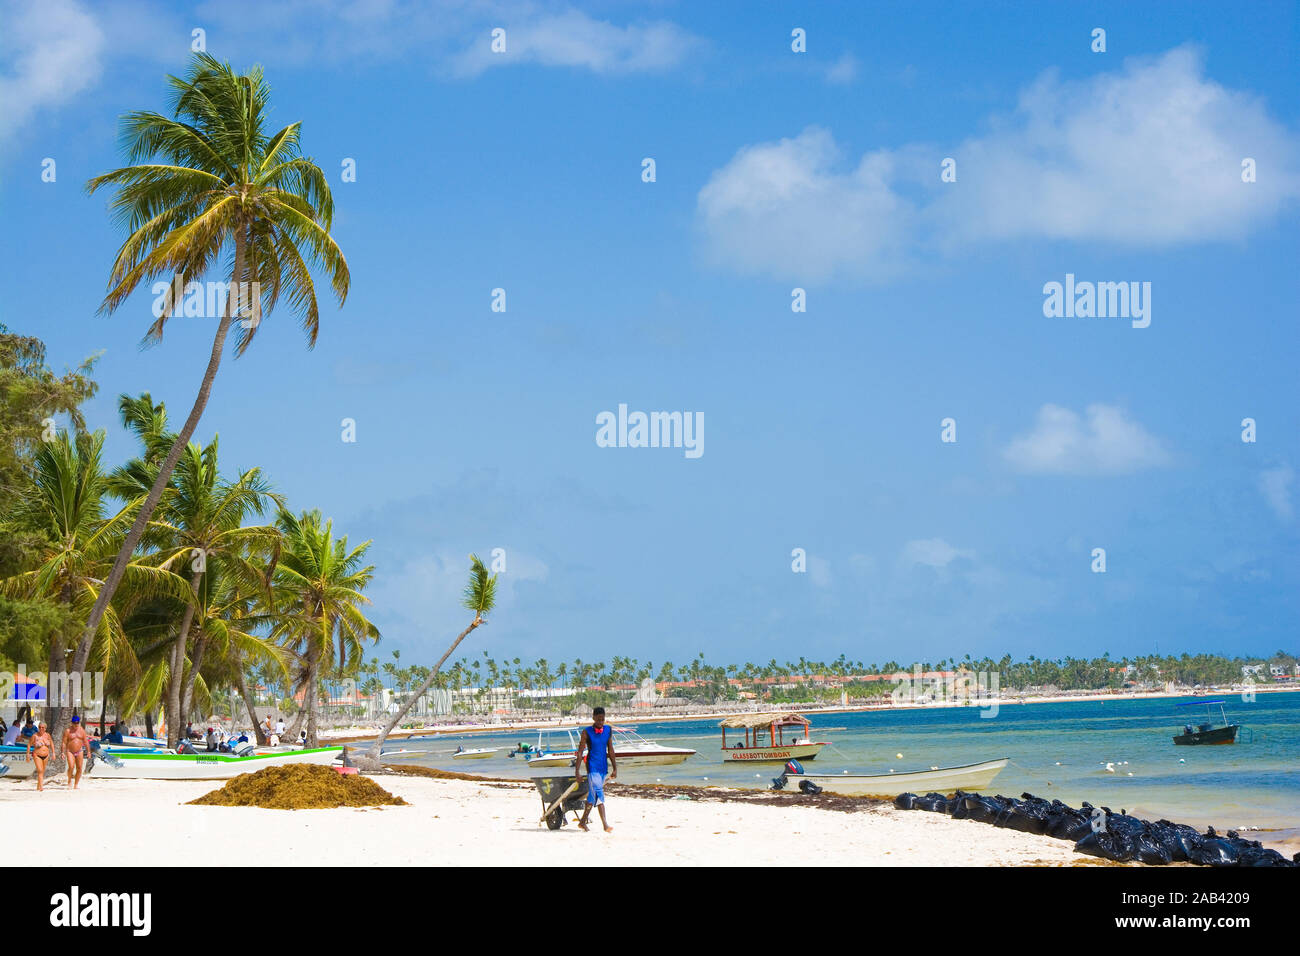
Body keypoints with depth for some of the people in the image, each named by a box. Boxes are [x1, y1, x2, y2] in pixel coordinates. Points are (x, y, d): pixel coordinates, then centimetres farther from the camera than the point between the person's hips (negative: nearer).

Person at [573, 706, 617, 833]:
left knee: (592, 795, 11)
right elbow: (580, 753, -4)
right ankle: (605, 824, -22)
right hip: (592, 767, -5)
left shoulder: (608, 730, 8)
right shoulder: (586, 732, -5)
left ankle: (582, 822, 23)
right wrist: (577, 772, -8)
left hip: (603, 766, 5)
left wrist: (615, 768, 10)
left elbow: (610, 750, 13)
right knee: (598, 793, -15)